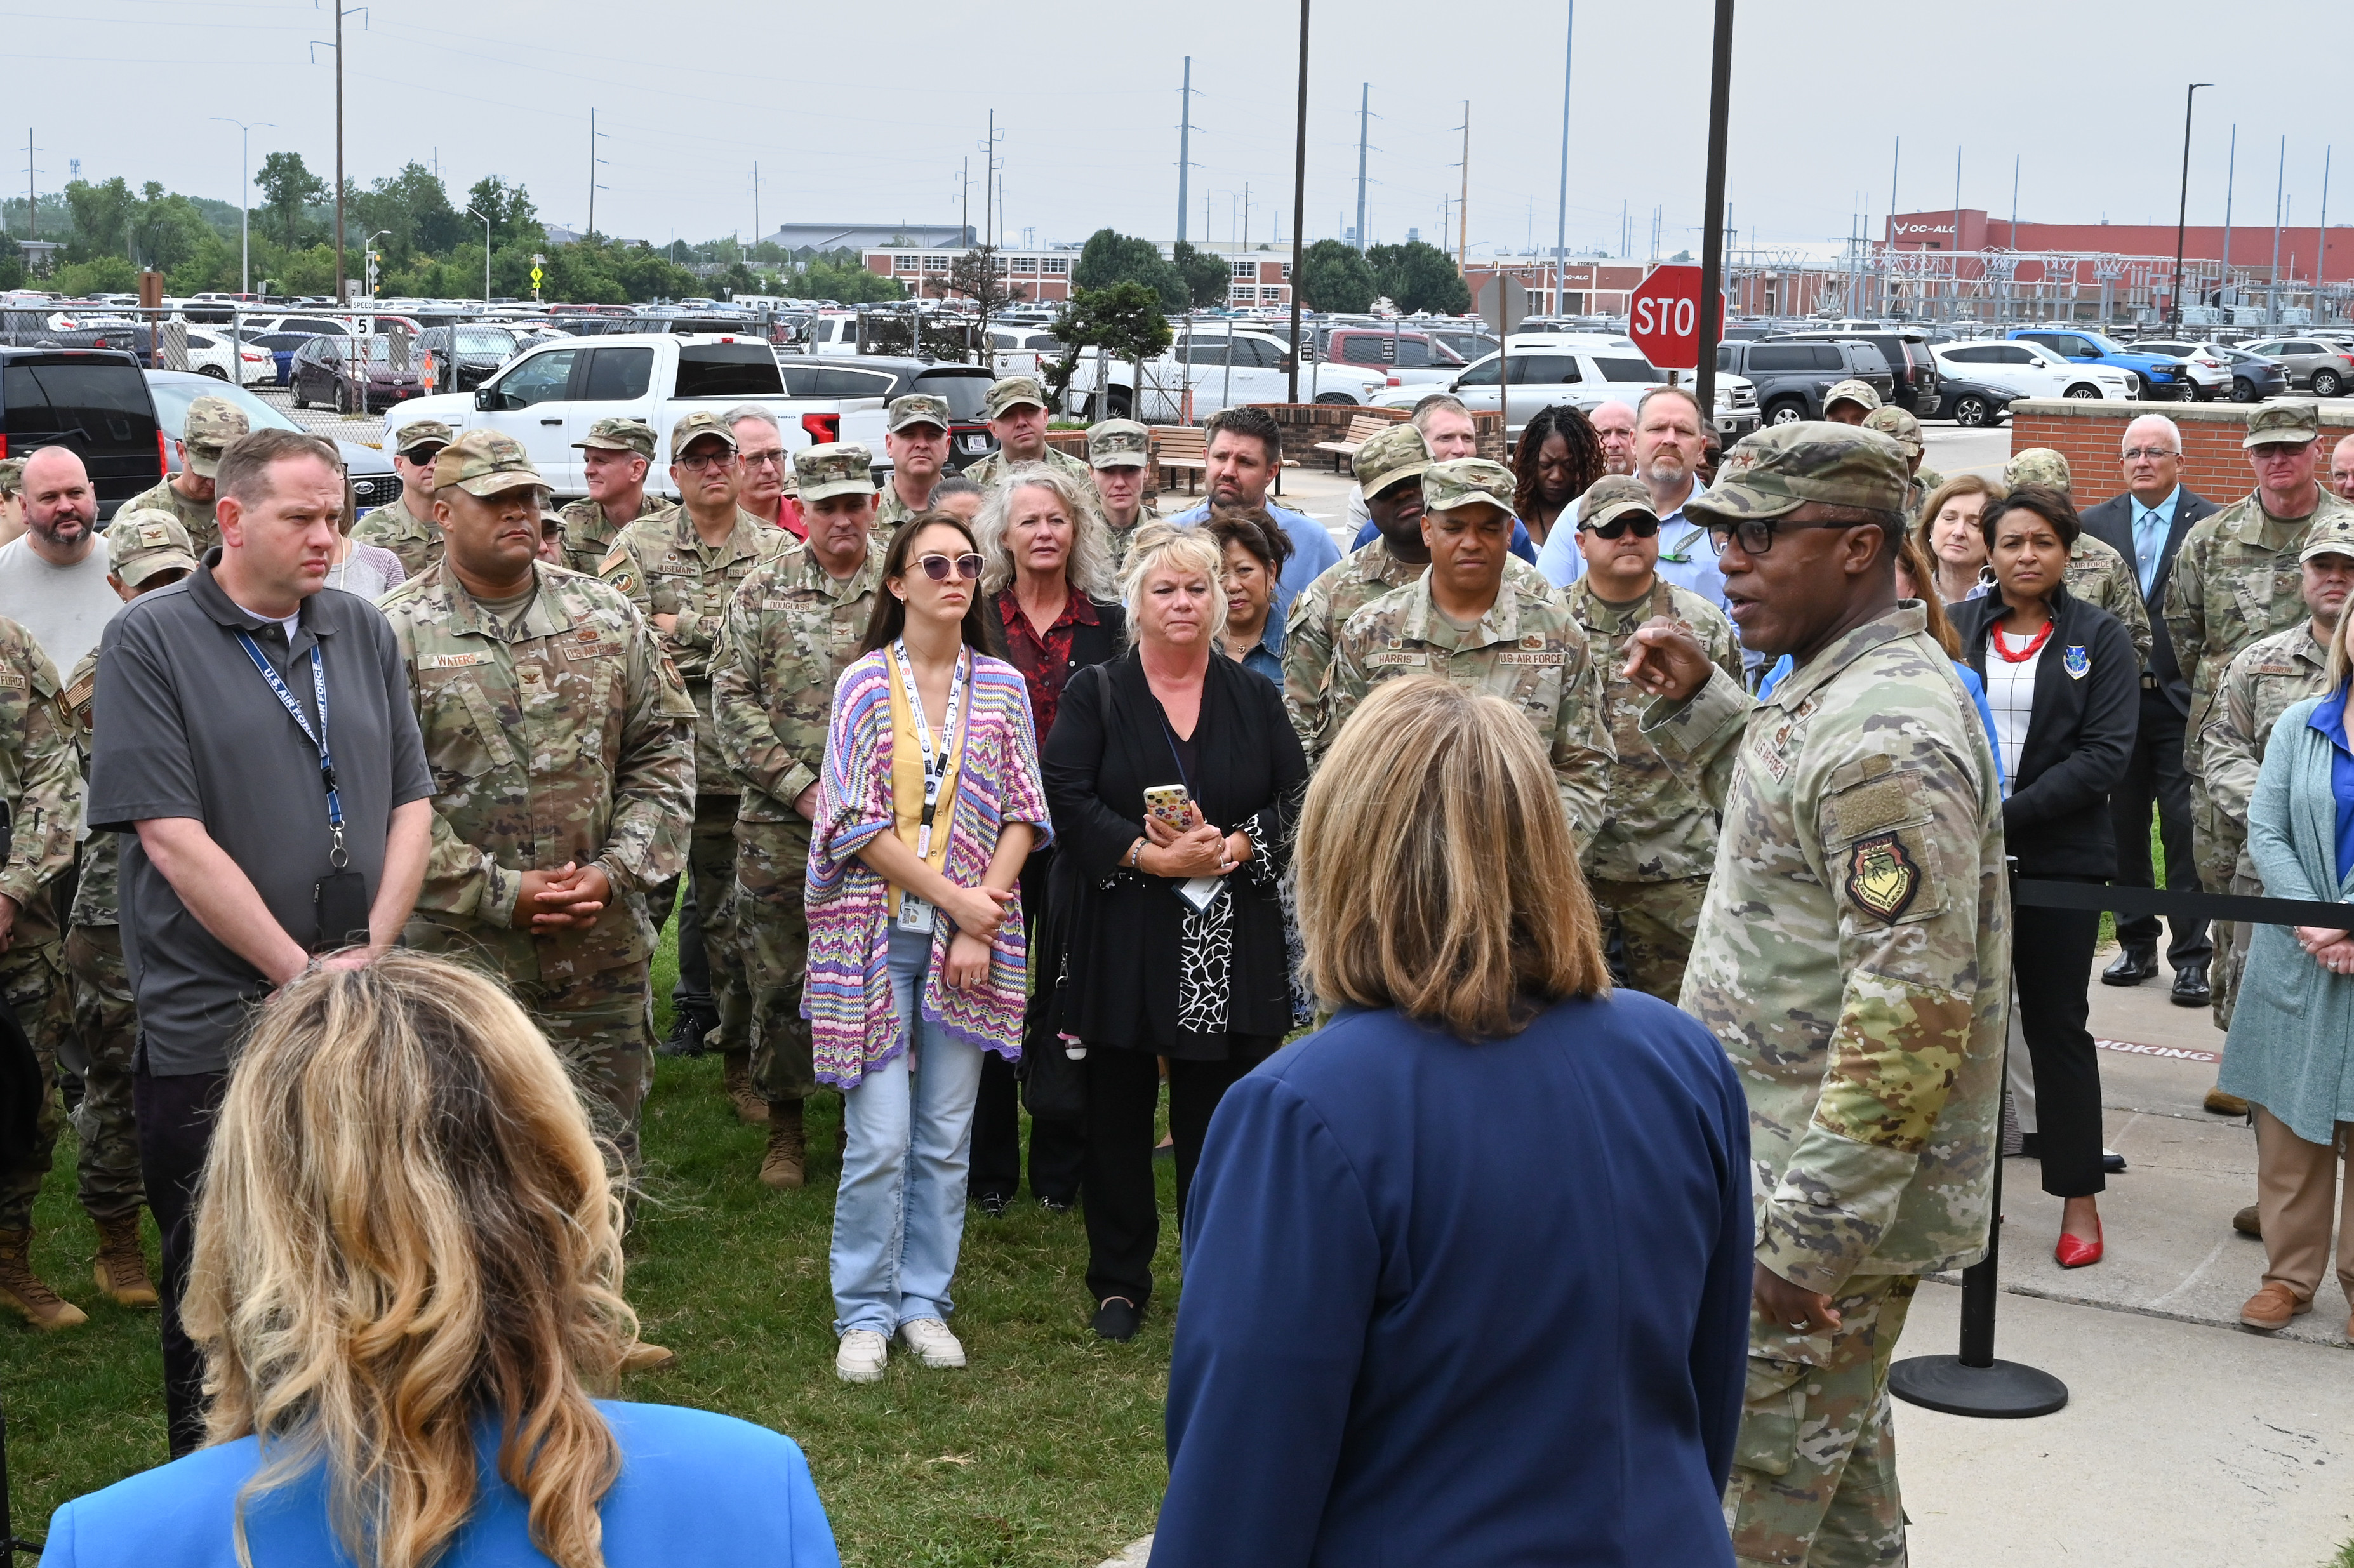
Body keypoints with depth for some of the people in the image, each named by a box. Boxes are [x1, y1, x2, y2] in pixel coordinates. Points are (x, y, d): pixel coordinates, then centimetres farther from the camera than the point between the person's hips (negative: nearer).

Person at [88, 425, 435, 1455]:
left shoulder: (363, 633, 8)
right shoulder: (150, 641, -7)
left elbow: (412, 802, 8)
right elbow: (171, 837, -14)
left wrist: (371, 950, -6)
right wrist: (301, 973, -14)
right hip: (214, 1022, -4)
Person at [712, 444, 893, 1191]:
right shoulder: (763, 591, 4)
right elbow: (731, 701, 0)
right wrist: (800, 788, -8)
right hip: (780, 824, 0)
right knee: (778, 977, 5)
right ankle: (785, 1125, 19)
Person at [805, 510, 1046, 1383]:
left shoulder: (1002, 687, 7)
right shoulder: (864, 684, -1)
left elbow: (1021, 815, 5)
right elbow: (858, 822, -5)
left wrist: (985, 919, -7)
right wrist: (955, 900, -11)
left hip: (971, 934, 3)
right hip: (879, 931, -2)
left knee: (947, 1137, 6)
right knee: (880, 1138, -4)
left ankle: (925, 1303, 19)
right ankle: (865, 1312, 10)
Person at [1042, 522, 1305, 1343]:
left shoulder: (1254, 698, 10)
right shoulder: (1094, 693, 3)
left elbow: (1296, 799, 4)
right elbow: (1065, 799, -7)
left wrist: (1229, 849, -13)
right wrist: (1149, 854, -17)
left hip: (1232, 941, 1)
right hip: (1119, 933, -1)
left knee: (1220, 1113, 3)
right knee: (1118, 1111, 6)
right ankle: (1120, 1281, 20)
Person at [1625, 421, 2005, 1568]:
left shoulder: (1887, 738, -23)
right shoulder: (1835, 692, 10)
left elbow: (1914, 1006, -28)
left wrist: (1813, 1234, -26)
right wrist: (1696, 701, 19)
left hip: (1822, 1196, -10)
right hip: (1802, 1172, 10)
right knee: (1840, 1449, 22)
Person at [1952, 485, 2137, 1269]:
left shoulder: (2100, 639, 0)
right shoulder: (1953, 629, 4)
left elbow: (2106, 754, -9)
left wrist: (2011, 814, -18)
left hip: (2062, 858, -1)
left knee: (2056, 1023, 5)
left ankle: (2079, 1195, 15)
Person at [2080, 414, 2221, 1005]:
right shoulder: (2094, 524, 7)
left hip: (2185, 700, -3)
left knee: (2186, 829, -3)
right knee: (2124, 828, 10)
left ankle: (2191, 955, 4)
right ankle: (2137, 945, 23)